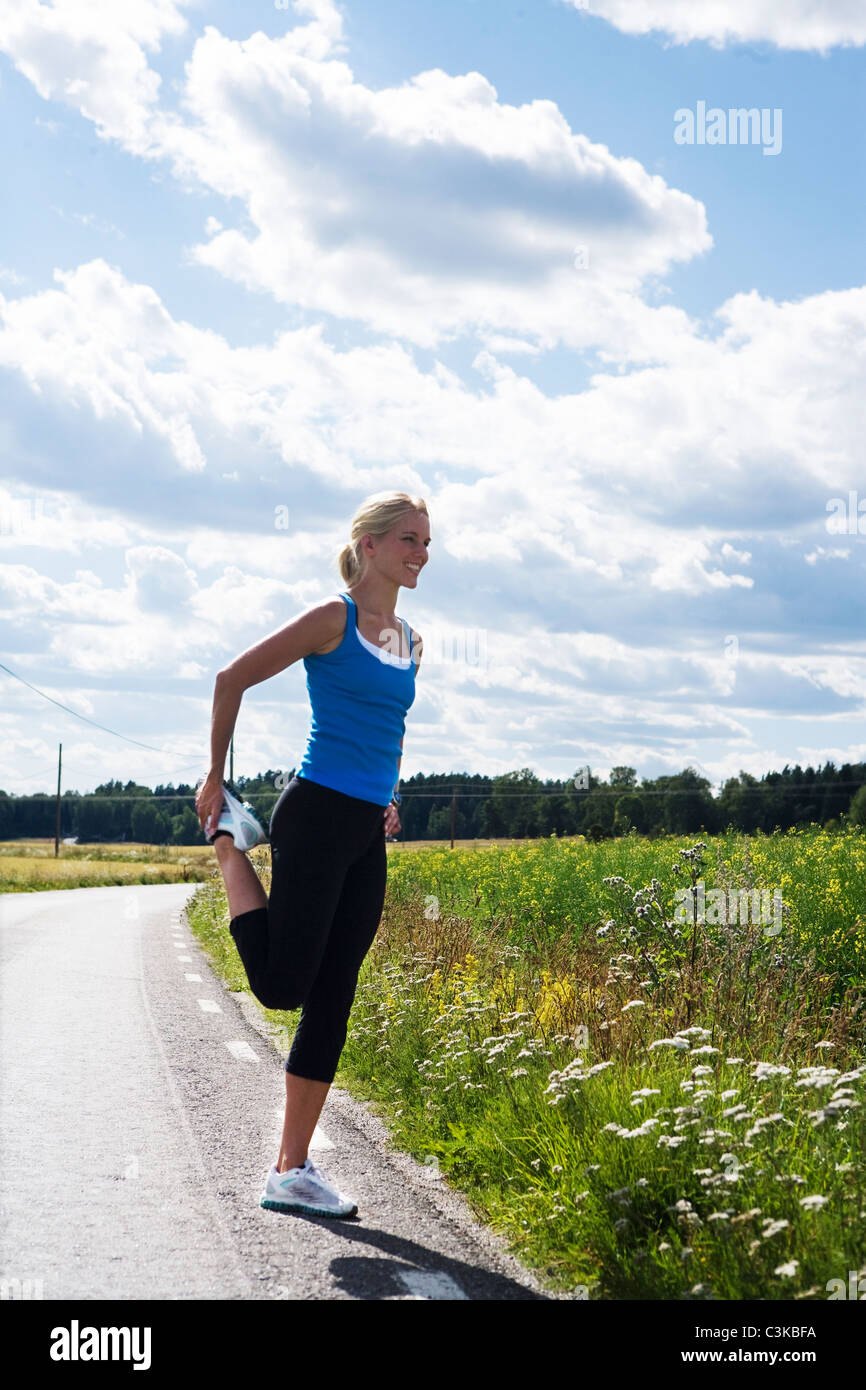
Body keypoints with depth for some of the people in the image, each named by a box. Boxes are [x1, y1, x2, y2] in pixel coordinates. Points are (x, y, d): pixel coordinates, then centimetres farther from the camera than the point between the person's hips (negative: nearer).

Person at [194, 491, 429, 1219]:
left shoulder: (411, 643, 14)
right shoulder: (332, 619, -7)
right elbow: (232, 679, -4)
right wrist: (214, 778, 2)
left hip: (368, 837, 7)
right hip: (317, 816, -7)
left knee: (331, 1002, 7)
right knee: (282, 985, -7)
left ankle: (293, 1172, 13)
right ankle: (229, 838, 15)